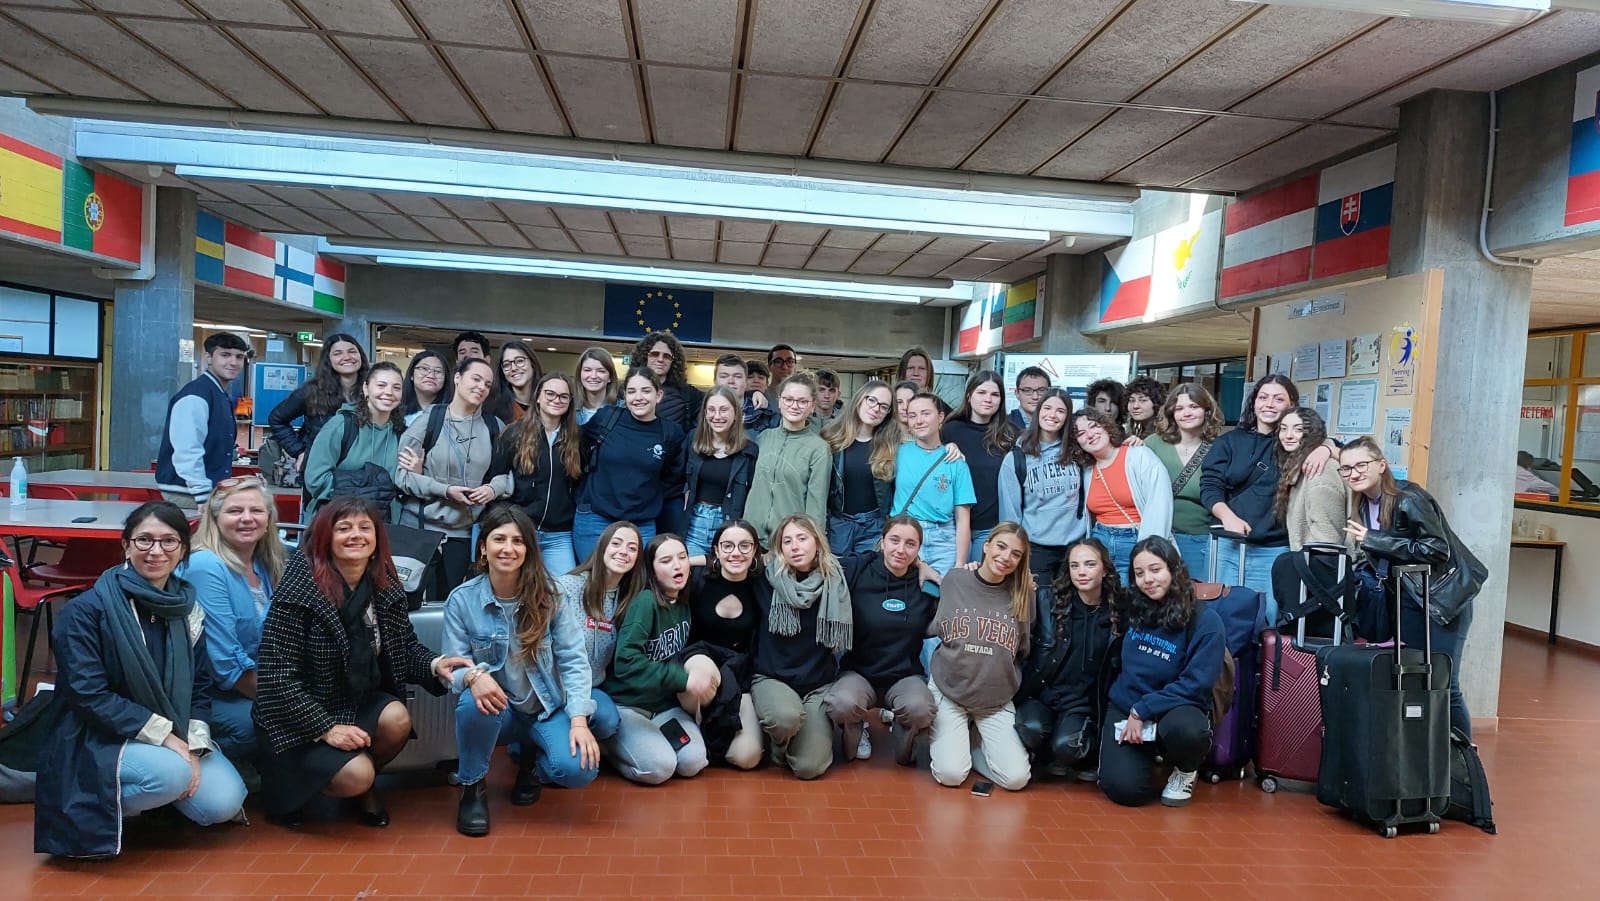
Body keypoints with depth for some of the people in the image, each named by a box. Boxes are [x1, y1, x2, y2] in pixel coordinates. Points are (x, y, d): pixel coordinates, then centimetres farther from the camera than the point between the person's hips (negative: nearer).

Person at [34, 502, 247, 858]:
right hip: (99, 738, -5)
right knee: (172, 774, -33)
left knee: (224, 802, -14)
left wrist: (193, 747, -11)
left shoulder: (187, 608, 3)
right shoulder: (87, 610, -13)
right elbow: (88, 695, -18)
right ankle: (98, 809, -2)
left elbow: (199, 687, 4)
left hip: (174, 736, 5)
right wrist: (164, 735, -21)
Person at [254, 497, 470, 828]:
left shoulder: (385, 587, -3)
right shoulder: (298, 592, -20)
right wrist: (326, 727, -25)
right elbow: (276, 675, -21)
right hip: (301, 719, -5)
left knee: (397, 719, -25)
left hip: (361, 702, 5)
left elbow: (405, 646, 7)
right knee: (356, 776, -25)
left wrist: (434, 664, -16)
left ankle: (366, 789, 8)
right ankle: (291, 783, 10)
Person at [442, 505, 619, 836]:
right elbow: (454, 666, -9)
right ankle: (472, 787, -6)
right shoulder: (461, 600, -9)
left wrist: (579, 720, -22)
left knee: (578, 768, -25)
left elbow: (573, 659, -11)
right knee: (474, 702, -36)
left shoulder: (548, 594, -9)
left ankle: (534, 760, 15)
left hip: (547, 708, 1)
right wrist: (474, 675, -34)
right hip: (496, 708, 0)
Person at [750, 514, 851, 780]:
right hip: (772, 678, -1)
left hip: (820, 683, 1)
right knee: (786, 717, -37)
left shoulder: (835, 581, -4)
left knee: (810, 767, -16)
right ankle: (779, 748, 3)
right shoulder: (766, 580, -8)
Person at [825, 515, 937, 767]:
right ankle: (857, 732, 6)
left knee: (919, 708, -33)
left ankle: (906, 746, 5)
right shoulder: (855, 571, -8)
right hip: (858, 672, -1)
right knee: (842, 704, -34)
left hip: (906, 676, 1)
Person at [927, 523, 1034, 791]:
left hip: (998, 701, 2)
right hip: (949, 691, -2)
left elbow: (1024, 651, 7)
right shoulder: (954, 580, -6)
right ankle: (944, 739, 16)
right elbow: (929, 629, 4)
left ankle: (972, 743, 14)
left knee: (1016, 778, -14)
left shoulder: (1022, 595, -4)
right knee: (951, 774, -17)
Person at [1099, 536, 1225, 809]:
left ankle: (1185, 771, -1)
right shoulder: (1131, 608, 0)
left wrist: (1143, 711, -19)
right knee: (1124, 790, -20)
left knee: (1184, 729, -38)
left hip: (1178, 708, -2)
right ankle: (1146, 755, 17)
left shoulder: (1205, 621, -12)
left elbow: (1195, 684, -16)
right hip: (1125, 706, 2)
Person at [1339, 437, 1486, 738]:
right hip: (1407, 597, 8)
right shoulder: (1363, 504, 4)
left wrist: (1374, 540, -25)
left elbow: (1438, 549, -25)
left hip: (1443, 597, -7)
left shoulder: (1408, 499, -19)